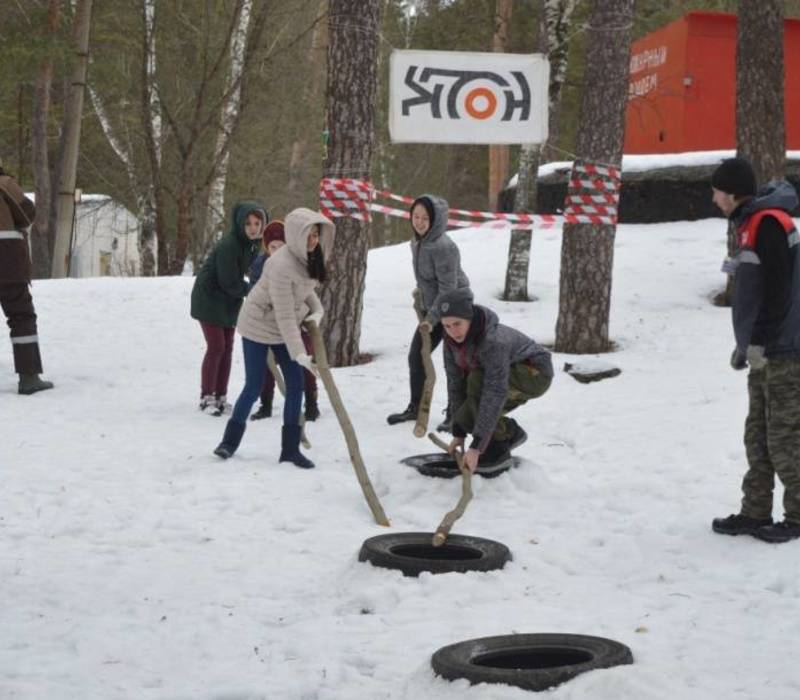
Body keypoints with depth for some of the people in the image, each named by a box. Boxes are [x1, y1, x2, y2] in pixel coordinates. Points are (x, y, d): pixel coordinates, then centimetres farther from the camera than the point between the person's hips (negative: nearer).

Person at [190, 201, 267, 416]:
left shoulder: (252, 244, 0)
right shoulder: (229, 245, -27)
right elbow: (229, 283, -25)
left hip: (229, 301, 8)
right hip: (209, 298, -8)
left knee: (227, 348, 9)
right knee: (216, 346, -8)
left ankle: (220, 397, 16)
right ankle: (206, 398, 2)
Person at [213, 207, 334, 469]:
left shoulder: (309, 257, -7)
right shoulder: (282, 265, -32)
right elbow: (284, 315, -33)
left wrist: (316, 311, -11)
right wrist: (299, 354, -35)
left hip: (284, 329, 7)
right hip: (258, 326, -7)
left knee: (295, 385, 2)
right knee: (254, 387, -1)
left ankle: (290, 449, 10)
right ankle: (230, 440, 21)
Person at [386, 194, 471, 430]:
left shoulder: (443, 247, -25)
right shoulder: (416, 242, 2)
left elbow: (448, 288, -25)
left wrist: (432, 318, -25)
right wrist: (422, 299, 15)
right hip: (431, 307, 9)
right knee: (416, 357, 12)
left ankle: (454, 414, 9)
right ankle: (415, 407, 27)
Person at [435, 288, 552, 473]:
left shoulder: (494, 341, -38)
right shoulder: (452, 341, -15)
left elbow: (495, 395, -40)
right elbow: (455, 384, -6)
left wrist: (476, 447, -40)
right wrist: (458, 432, -5)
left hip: (535, 374, -7)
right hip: (508, 378, 7)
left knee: (477, 380, -32)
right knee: (466, 418, -13)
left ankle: (498, 446, -15)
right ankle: (509, 432, 13)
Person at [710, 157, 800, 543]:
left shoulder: (769, 223, -15)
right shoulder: (752, 224, 16)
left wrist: (759, 341, -20)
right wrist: (746, 342, 22)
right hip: (765, 351, 10)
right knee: (757, 436, 12)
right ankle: (755, 512, 18)